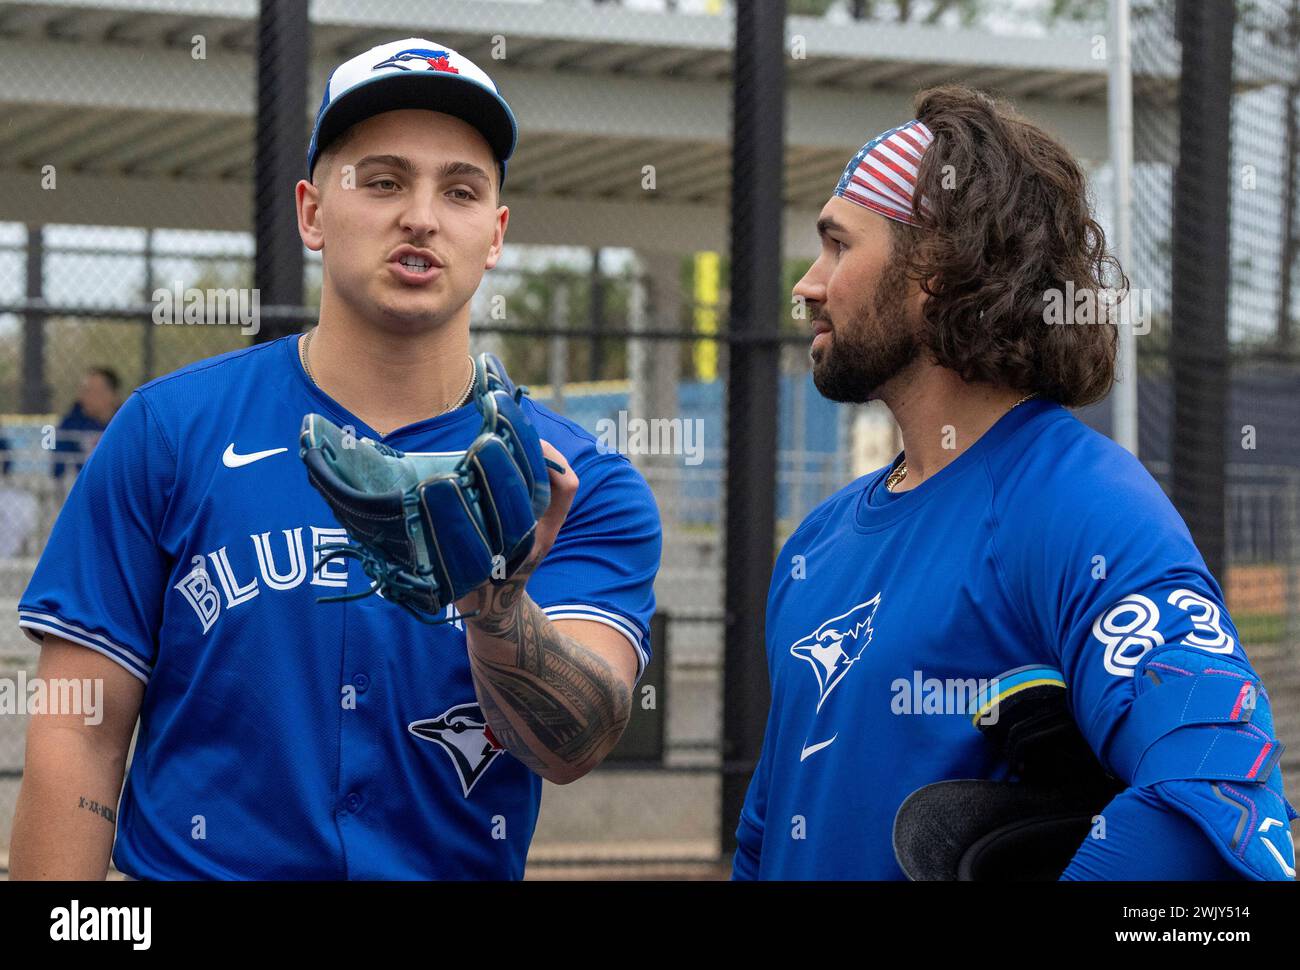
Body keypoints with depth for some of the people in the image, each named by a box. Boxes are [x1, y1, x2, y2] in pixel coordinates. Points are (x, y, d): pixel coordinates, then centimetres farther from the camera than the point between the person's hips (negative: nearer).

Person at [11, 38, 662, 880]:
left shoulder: (583, 489, -5)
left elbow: (572, 748, -20)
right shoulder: (171, 431, -6)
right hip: (193, 869, -1)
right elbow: (82, 735, -8)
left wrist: (495, 599, -38)